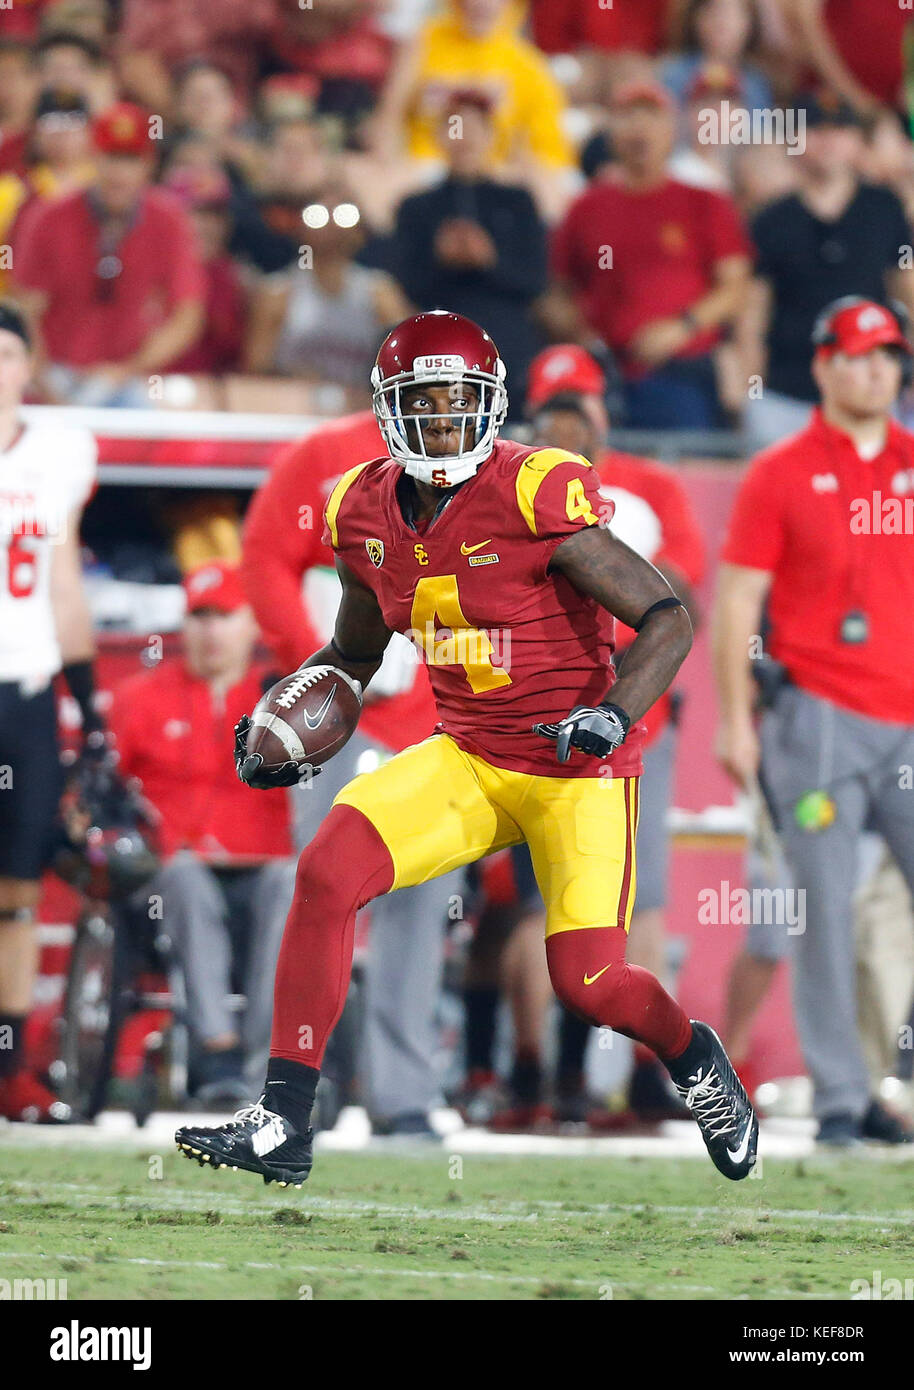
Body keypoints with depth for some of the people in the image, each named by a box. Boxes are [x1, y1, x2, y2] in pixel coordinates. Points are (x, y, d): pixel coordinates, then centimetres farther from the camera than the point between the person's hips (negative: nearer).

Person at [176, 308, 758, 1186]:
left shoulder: (535, 497, -19)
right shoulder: (367, 513, 1)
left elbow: (668, 619, -15)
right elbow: (351, 656, 19)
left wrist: (614, 717, -30)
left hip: (576, 769, -5)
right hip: (466, 759, 5)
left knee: (586, 982, -9)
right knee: (327, 872, -16)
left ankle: (693, 1059, 29)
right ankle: (281, 1126, -12)